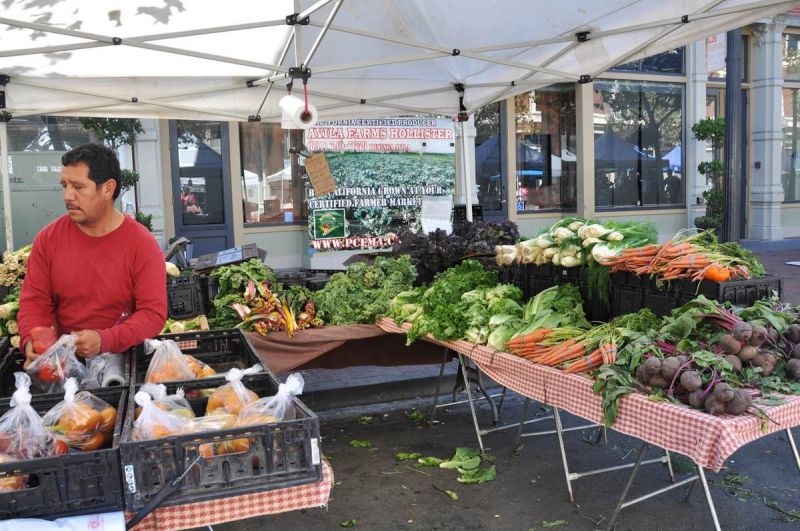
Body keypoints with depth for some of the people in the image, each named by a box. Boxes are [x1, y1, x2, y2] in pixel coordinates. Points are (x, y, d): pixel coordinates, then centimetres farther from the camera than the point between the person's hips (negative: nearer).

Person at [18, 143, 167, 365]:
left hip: (123, 356, -3)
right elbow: (34, 301, 4)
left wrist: (104, 340, -25)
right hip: (60, 359, 3)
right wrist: (32, 340, -16)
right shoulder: (48, 239, 3)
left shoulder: (142, 244, -8)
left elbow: (154, 313, -12)